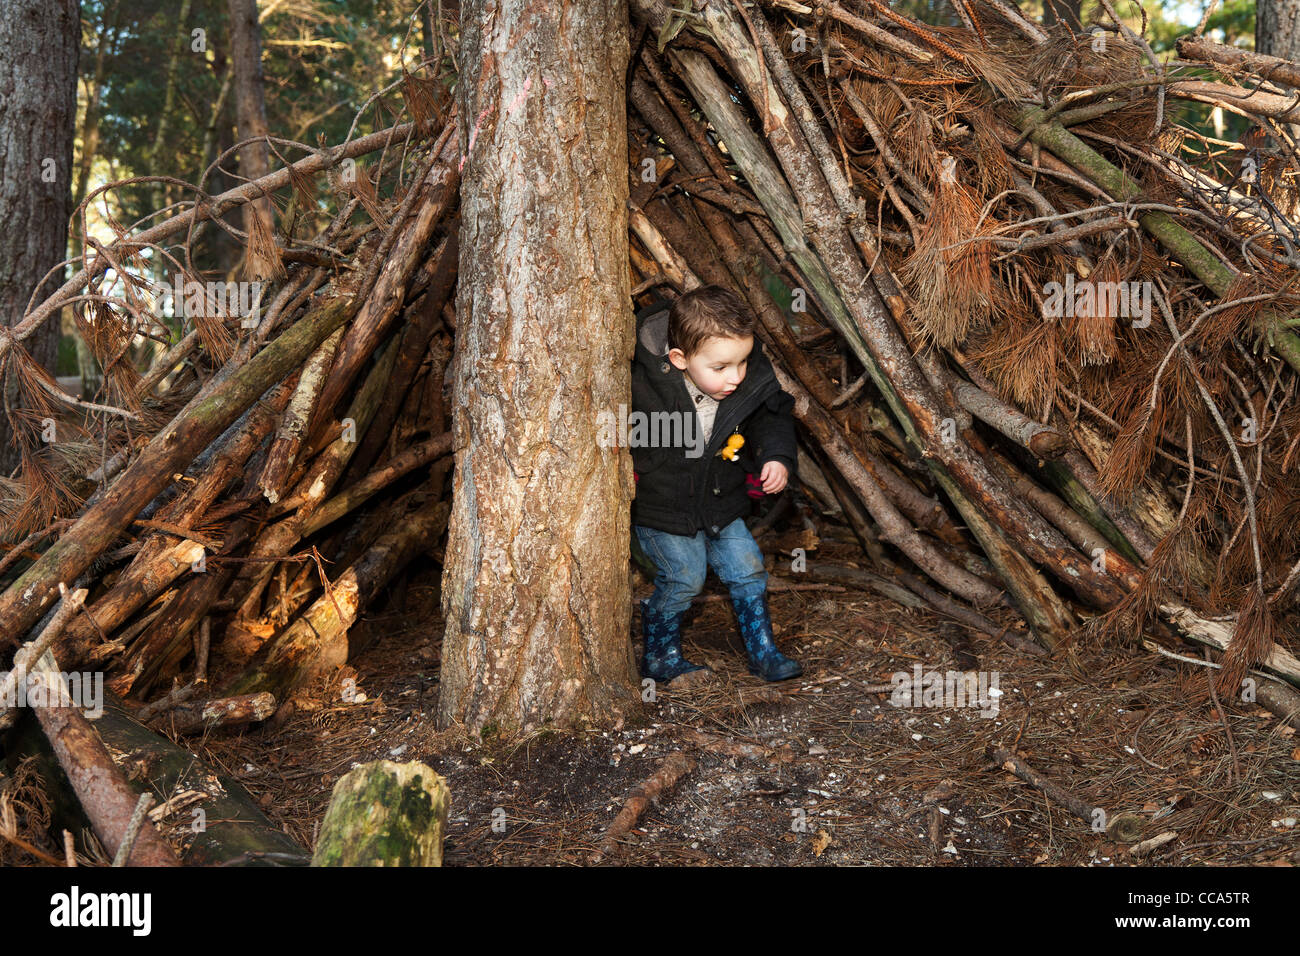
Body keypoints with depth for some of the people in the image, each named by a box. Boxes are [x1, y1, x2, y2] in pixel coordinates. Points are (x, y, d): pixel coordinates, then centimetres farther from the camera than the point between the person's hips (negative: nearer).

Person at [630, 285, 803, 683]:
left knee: (747, 569, 8)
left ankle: (762, 651, 26)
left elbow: (772, 418, 3)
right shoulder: (642, 385, -30)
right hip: (661, 508, -5)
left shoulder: (753, 382, -17)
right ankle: (659, 657, 20)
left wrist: (777, 457, -11)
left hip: (721, 504, 5)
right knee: (685, 577, -3)